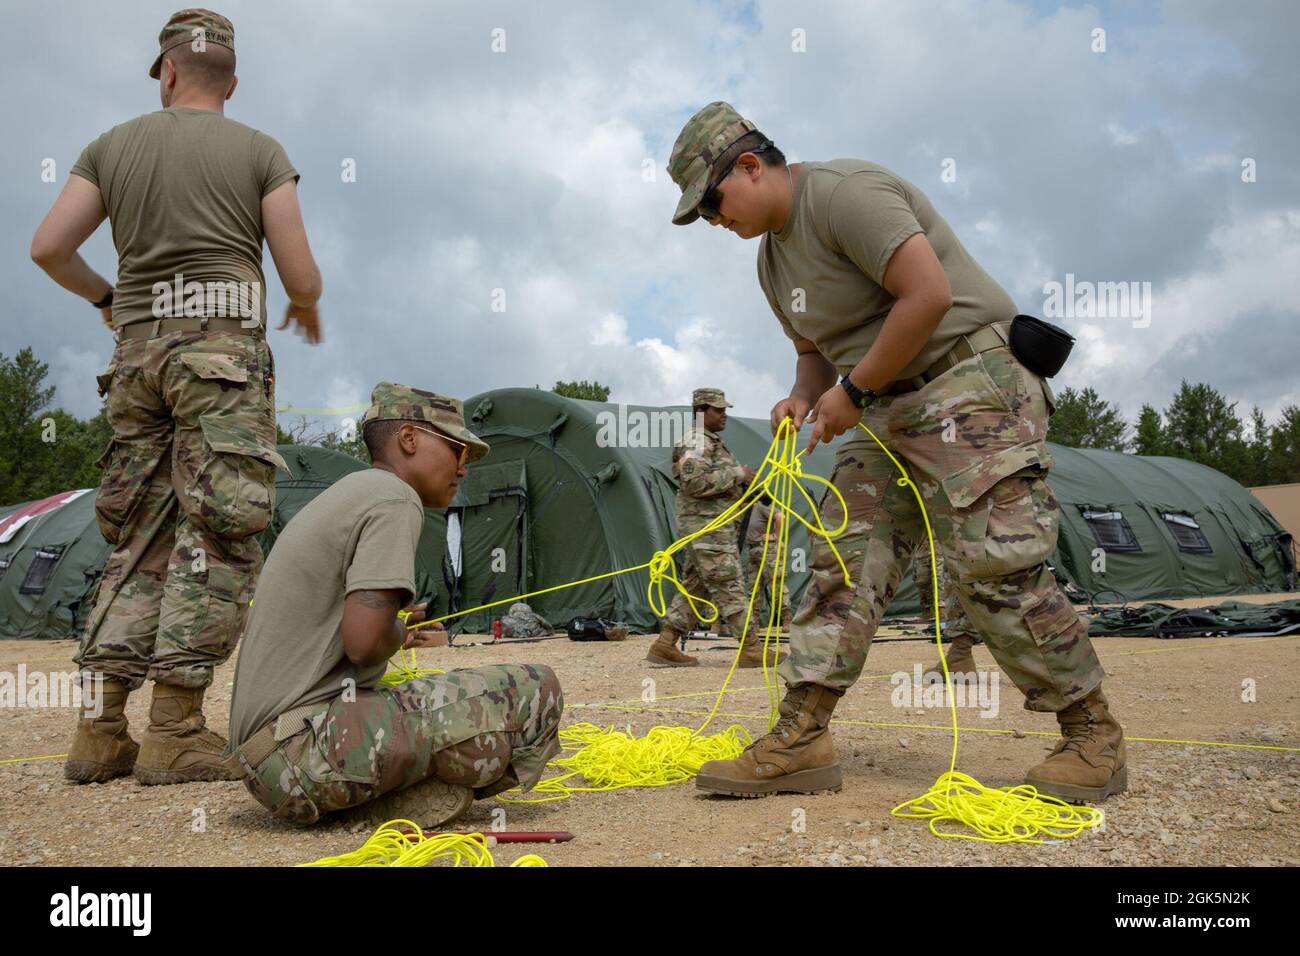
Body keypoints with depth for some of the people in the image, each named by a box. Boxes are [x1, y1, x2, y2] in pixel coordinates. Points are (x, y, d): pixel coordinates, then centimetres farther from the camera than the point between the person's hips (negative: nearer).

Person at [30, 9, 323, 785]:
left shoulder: (113, 147, 14)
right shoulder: (261, 152, 5)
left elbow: (48, 247, 7)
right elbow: (302, 275, 0)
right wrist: (307, 309, 22)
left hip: (138, 352, 5)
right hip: (223, 350, -4)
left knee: (142, 542, 10)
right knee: (220, 540, -7)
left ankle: (102, 732, 7)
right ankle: (175, 731, -11)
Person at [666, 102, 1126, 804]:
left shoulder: (843, 192, -14)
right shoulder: (773, 256, 17)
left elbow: (928, 295, -24)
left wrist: (854, 391, -17)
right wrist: (802, 397, 3)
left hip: (971, 385, -9)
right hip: (887, 415, 10)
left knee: (993, 568, -13)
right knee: (842, 561, 1)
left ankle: (1092, 734, 4)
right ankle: (800, 740, 2)